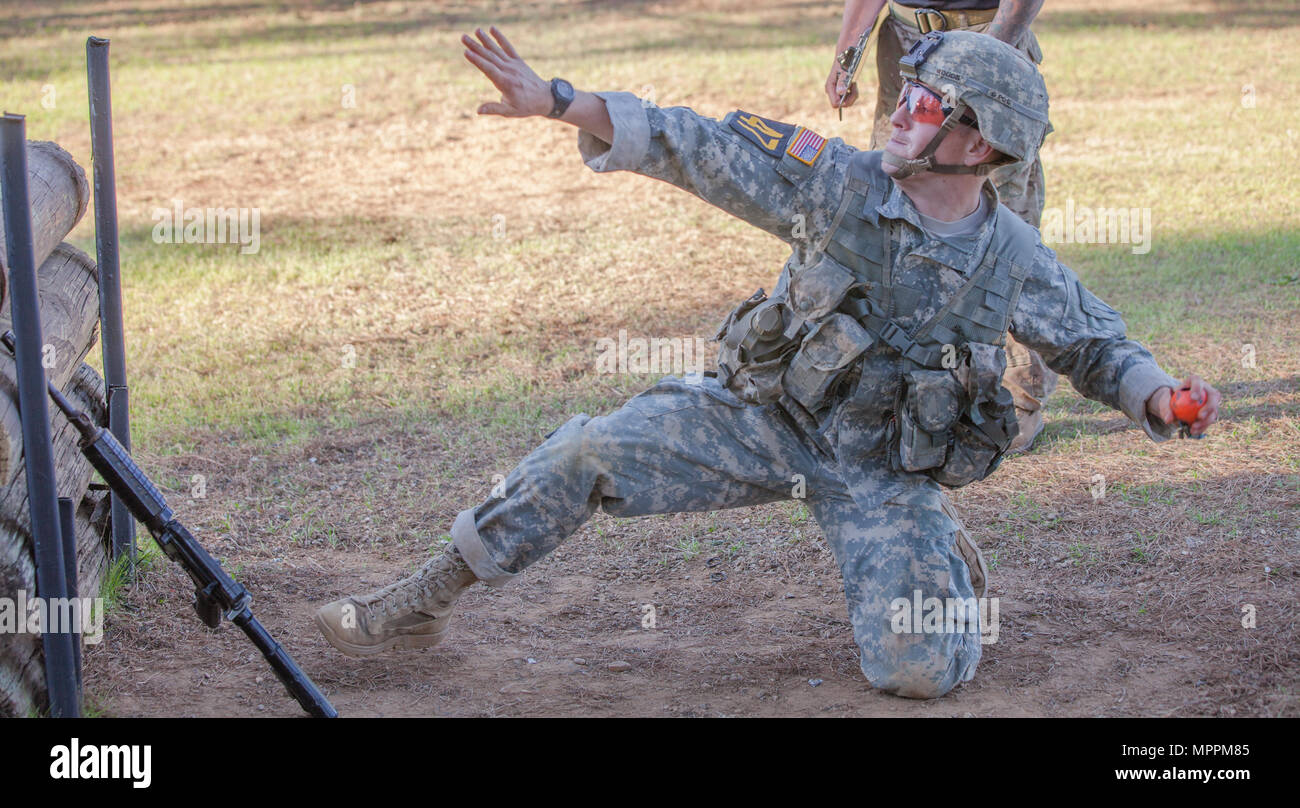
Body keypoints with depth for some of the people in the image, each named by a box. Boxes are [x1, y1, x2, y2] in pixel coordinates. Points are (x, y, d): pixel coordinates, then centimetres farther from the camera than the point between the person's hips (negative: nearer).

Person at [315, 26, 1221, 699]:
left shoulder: (1017, 262, -11)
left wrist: (1162, 399, -18)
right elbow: (700, 147, -13)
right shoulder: (839, 182, -13)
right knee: (589, 454, -18)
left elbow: (1097, 344, 4)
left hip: (885, 468, -1)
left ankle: (945, 565, 19)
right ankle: (423, 604, -3)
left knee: (918, 672, -19)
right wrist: (555, 100, -19)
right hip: (764, 416, 1)